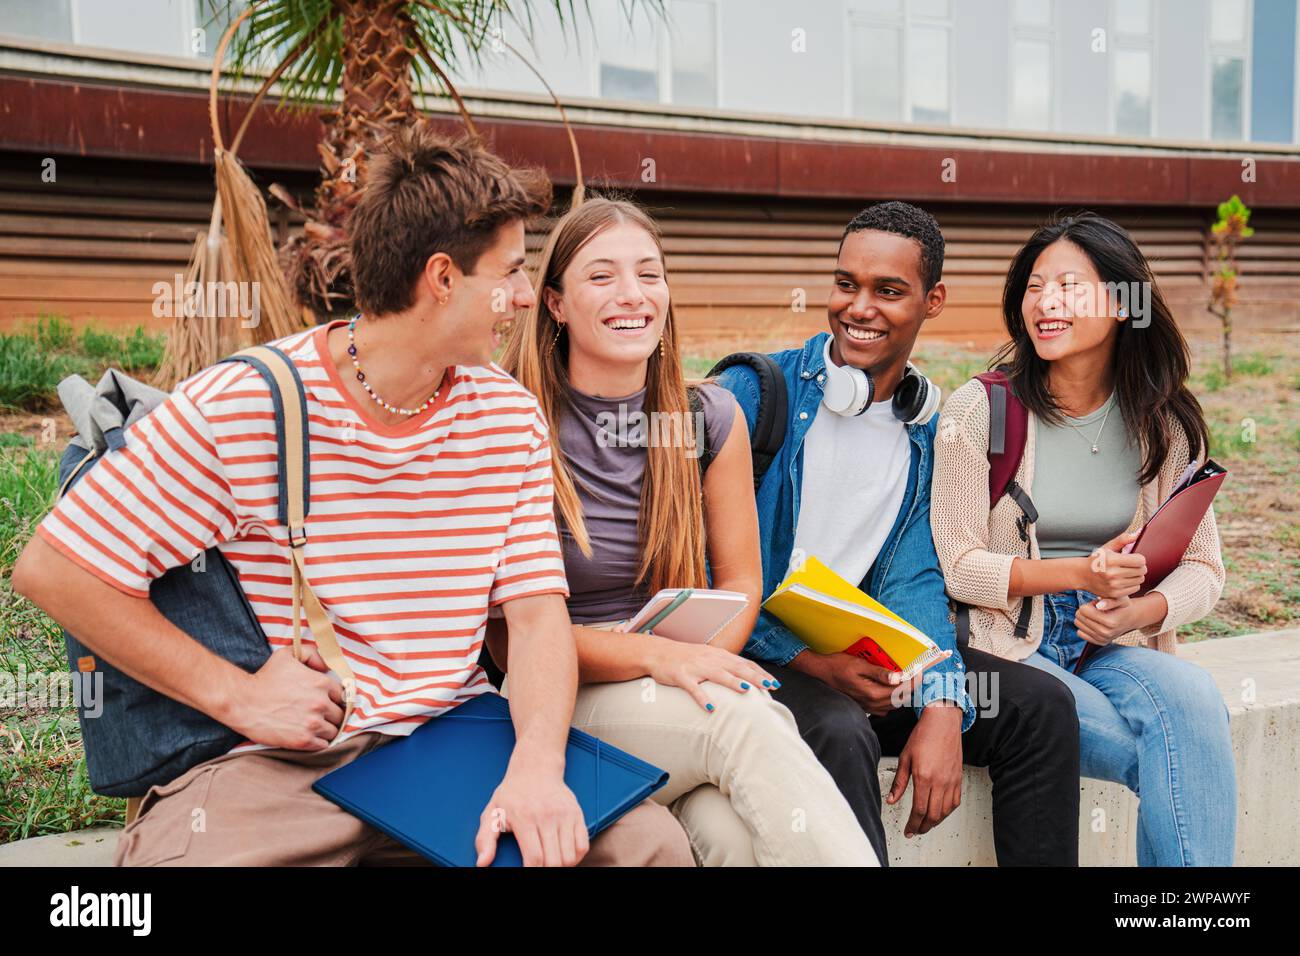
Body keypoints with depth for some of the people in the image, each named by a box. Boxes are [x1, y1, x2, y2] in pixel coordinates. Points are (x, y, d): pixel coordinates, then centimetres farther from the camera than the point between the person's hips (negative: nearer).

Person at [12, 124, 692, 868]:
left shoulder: (513, 418, 3)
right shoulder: (238, 409, -11)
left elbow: (538, 611, -1)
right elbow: (54, 568, -7)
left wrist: (538, 763, -20)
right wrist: (236, 693, -12)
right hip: (276, 764, -3)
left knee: (654, 841, -18)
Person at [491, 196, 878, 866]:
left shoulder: (711, 418, 5)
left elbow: (739, 582, 10)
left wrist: (704, 665, -11)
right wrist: (654, 656, -23)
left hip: (686, 693, 3)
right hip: (562, 701, -2)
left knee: (734, 831, -32)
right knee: (746, 720, -32)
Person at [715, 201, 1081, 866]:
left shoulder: (929, 431, 8)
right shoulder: (756, 392, -8)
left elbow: (915, 581, 1)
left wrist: (941, 709, -16)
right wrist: (810, 659, -22)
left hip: (866, 655, 5)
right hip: (760, 656, -5)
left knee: (1042, 706, -8)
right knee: (840, 732, -34)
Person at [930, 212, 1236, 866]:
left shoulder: (1164, 424, 6)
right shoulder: (981, 409, -4)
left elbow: (1202, 567, 7)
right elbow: (957, 564, -7)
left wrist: (1140, 611, -15)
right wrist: (1079, 572, -20)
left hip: (1114, 647, 3)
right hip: (1008, 647, -3)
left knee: (1193, 698, -30)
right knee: (1190, 761, -25)